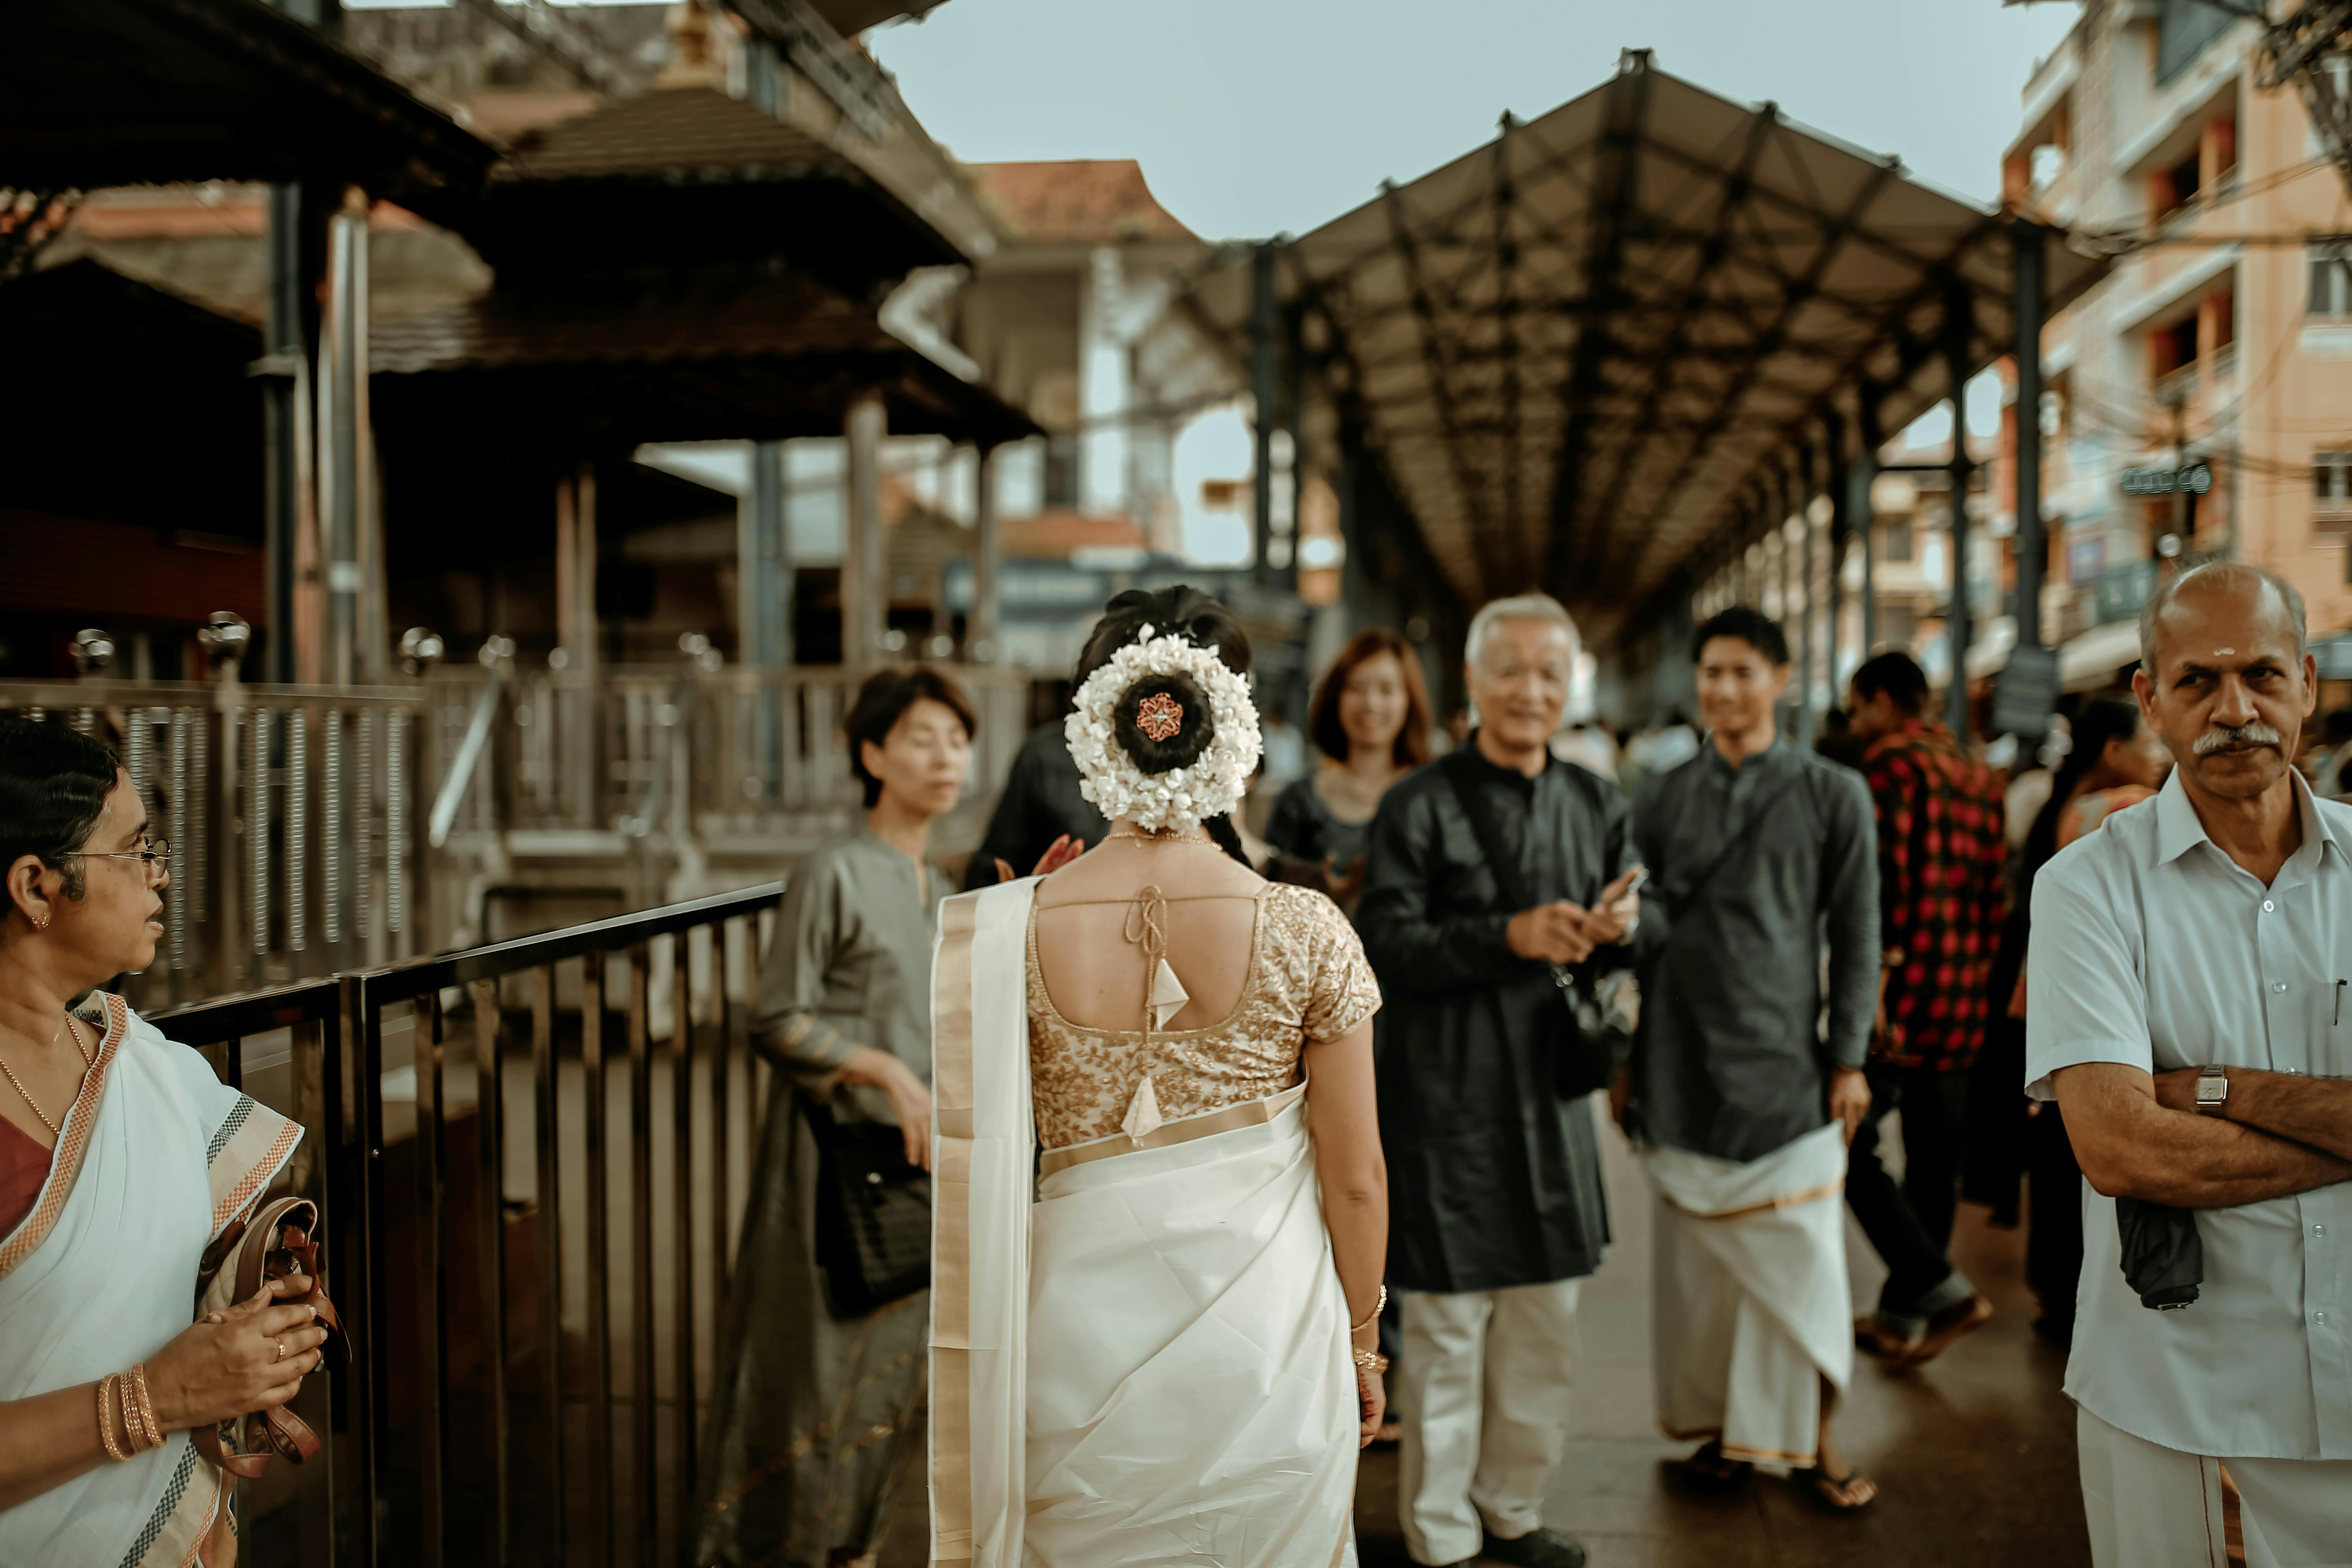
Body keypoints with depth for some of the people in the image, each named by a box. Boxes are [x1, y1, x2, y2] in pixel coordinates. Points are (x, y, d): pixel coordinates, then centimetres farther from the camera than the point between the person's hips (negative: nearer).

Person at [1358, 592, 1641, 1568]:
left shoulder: (1594, 804, 10)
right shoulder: (1420, 807, -7)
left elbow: (1624, 939, 17)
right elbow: (1387, 947, -14)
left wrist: (1620, 930, -6)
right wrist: (1509, 937, -23)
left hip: (1551, 1089, 6)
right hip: (1448, 1096, -5)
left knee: (1545, 1323, 15)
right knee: (1448, 1330, 3)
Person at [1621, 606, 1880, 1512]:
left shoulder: (1832, 796, 2)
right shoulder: (1663, 800, 8)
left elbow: (1855, 938, 3)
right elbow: (1639, 934, 11)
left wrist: (1848, 1059, -2)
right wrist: (1626, 1060, 9)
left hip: (1784, 1065, -2)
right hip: (1683, 1065, 2)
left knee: (1799, 1260, 1)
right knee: (1699, 1258, 7)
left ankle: (1812, 1440, 16)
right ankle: (1721, 1428, 22)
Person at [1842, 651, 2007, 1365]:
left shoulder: (1891, 766, -8)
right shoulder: (1980, 777, 16)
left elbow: (1885, 877, -18)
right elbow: (1995, 891, 17)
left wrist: (1873, 982, -20)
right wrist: (1974, 972, 20)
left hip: (1902, 993, -8)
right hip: (1962, 1000, 8)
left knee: (1846, 1142, -2)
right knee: (1933, 1157, 12)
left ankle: (1942, 1287, -10)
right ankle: (1901, 1318, 21)